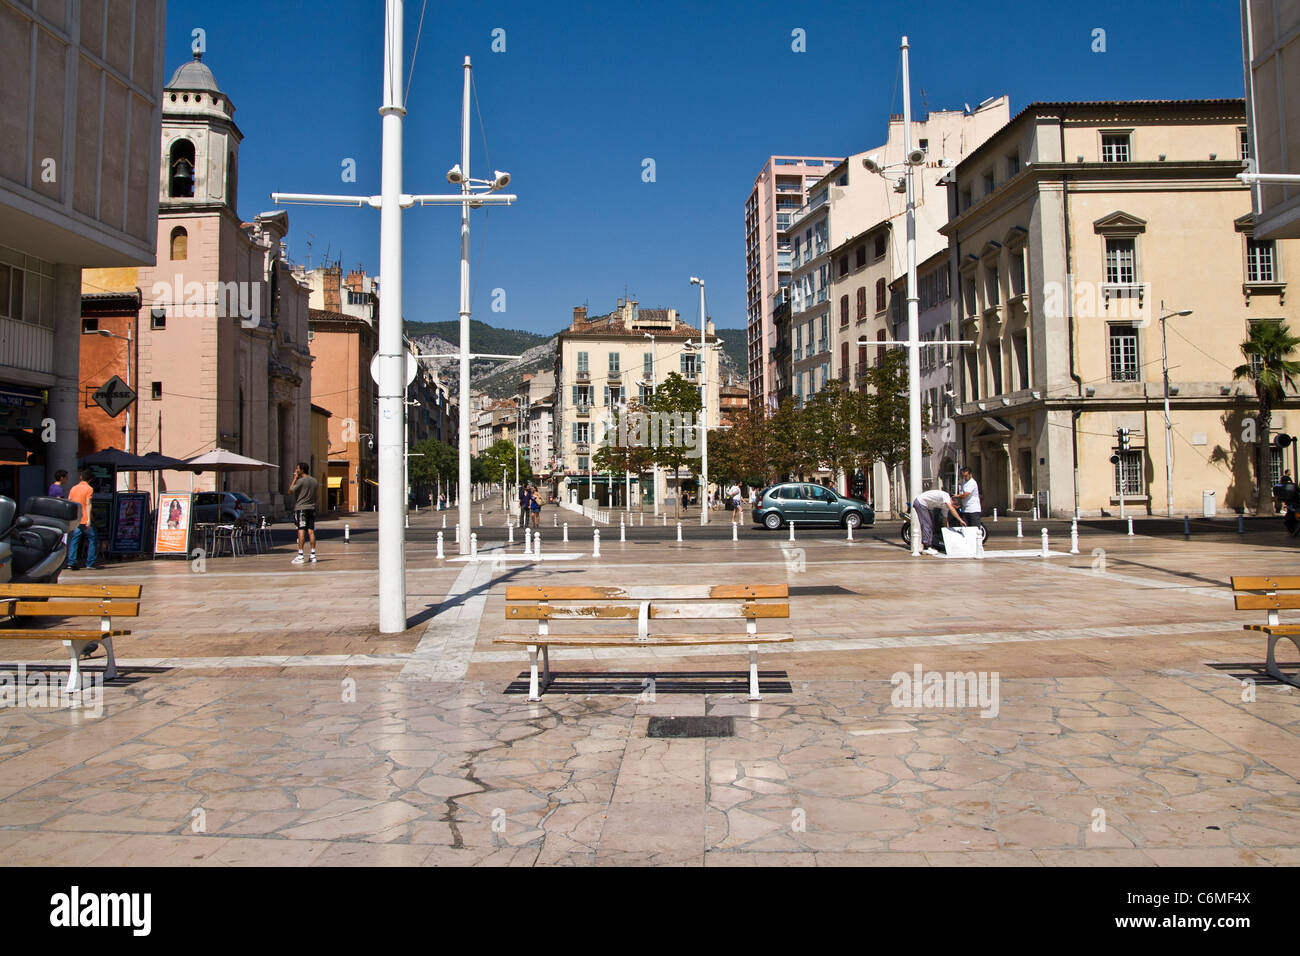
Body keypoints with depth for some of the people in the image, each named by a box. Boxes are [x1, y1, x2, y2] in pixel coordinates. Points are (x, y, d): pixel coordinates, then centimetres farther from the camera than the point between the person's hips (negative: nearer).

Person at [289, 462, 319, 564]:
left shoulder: (300, 481, -11)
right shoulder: (314, 481, 9)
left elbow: (290, 491, -7)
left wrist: (295, 478, -2)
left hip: (301, 508, -6)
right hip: (311, 508, 6)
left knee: (301, 531, -7)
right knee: (311, 531, 5)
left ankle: (300, 556, -9)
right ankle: (313, 555, 4)